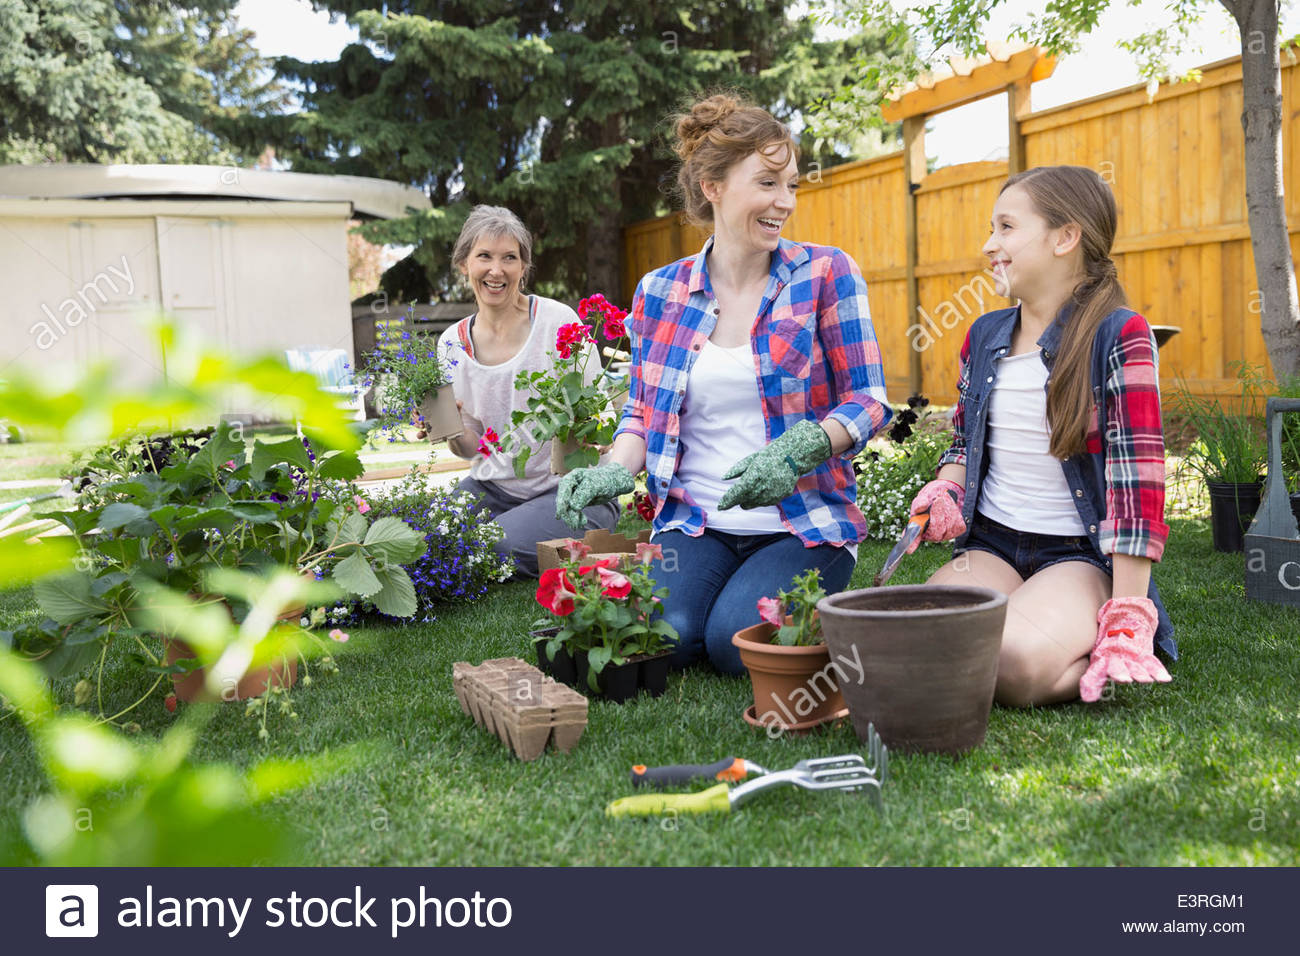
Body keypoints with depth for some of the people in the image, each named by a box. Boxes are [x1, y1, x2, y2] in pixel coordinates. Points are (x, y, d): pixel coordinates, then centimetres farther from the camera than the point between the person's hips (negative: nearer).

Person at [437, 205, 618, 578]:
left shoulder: (558, 320, -7)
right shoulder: (453, 343, 5)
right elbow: (471, 449, 9)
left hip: (570, 490, -4)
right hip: (495, 487, 4)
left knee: (493, 550, -29)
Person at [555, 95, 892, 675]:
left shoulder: (826, 275, -2)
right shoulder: (659, 293, 6)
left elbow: (868, 400, -4)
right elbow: (641, 409, 14)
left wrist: (796, 451, -23)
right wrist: (616, 470, -8)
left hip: (803, 524, -2)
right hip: (696, 524, 2)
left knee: (737, 640, -26)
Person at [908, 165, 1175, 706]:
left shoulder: (1119, 336, -9)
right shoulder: (984, 337, 10)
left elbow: (1137, 474, -15)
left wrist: (1125, 619, -19)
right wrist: (947, 487, -1)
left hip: (1082, 555, -5)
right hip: (990, 546, 6)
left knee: (1013, 662, -34)